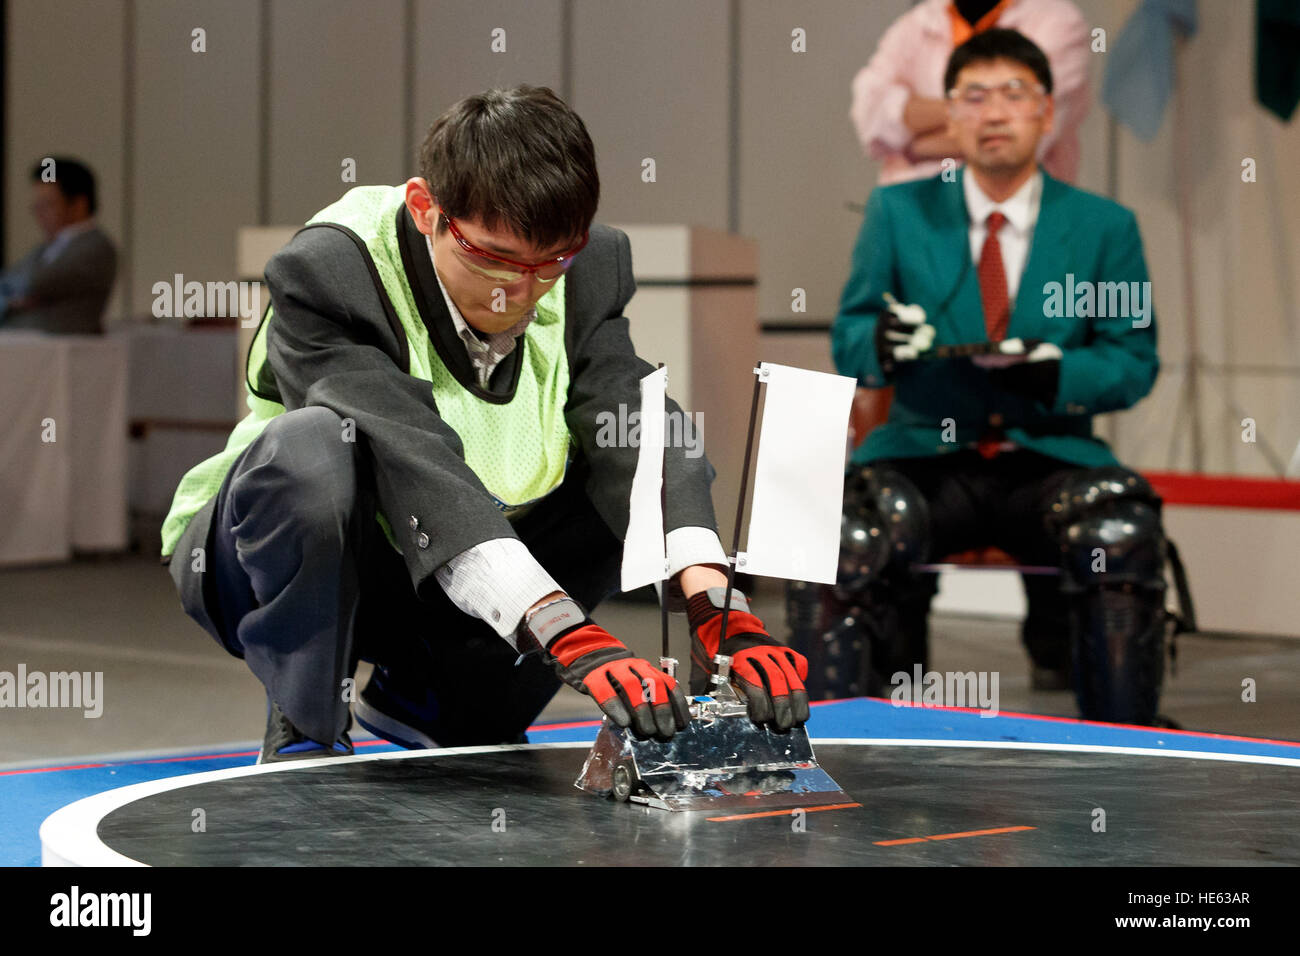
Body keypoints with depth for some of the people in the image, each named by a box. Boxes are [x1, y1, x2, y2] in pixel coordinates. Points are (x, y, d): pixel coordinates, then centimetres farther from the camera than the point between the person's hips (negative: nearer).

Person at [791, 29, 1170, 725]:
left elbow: (1134, 362, 6)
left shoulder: (1105, 226, 8)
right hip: (925, 454, 0)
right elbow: (846, 342, 9)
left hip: (1051, 459, 0)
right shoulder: (897, 212, 10)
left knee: (1122, 534, -32)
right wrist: (882, 342, -16)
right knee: (844, 530, -31)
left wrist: (1056, 373, -15)